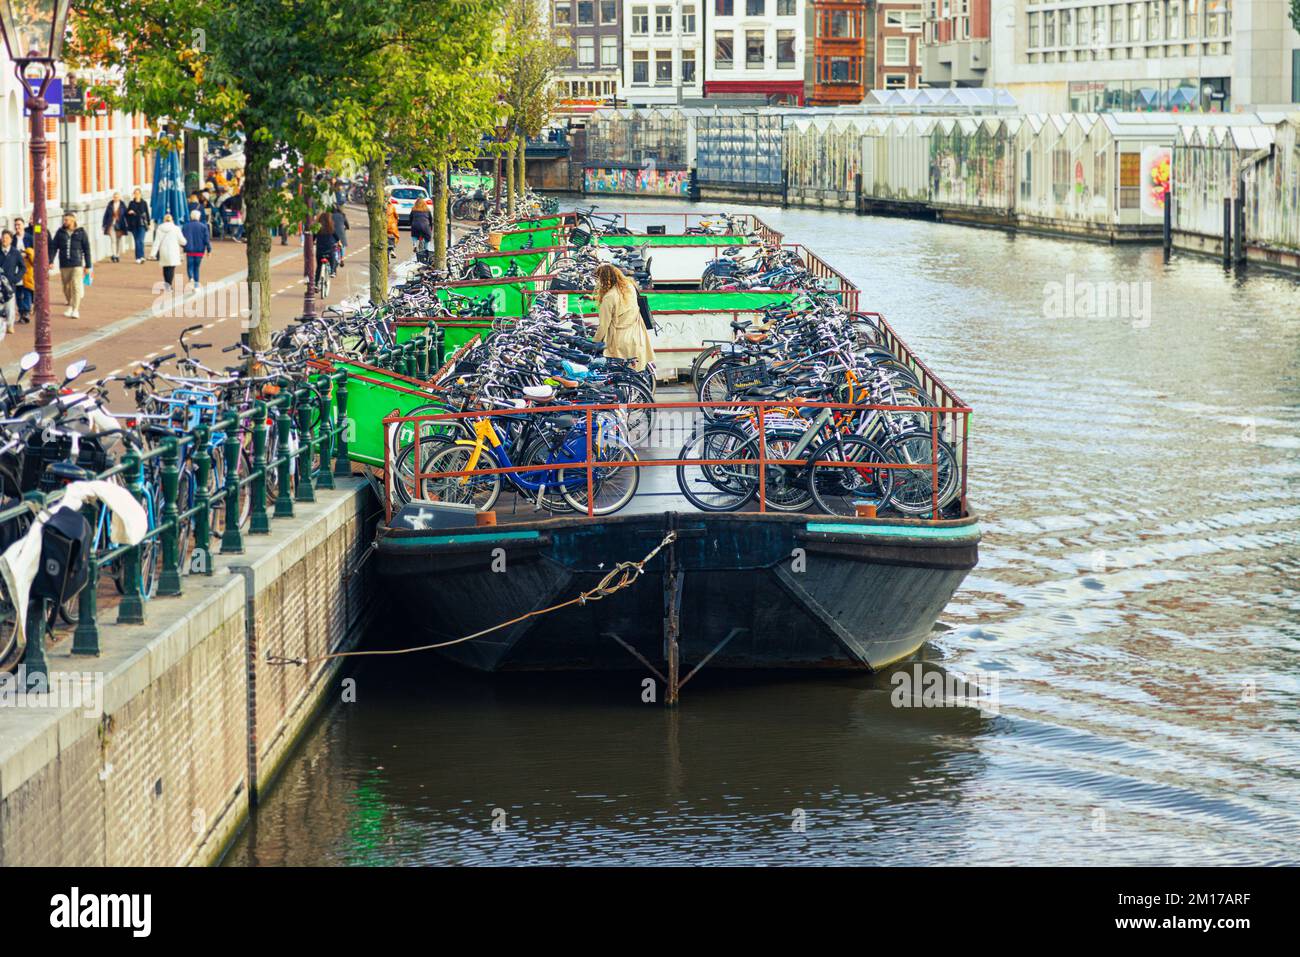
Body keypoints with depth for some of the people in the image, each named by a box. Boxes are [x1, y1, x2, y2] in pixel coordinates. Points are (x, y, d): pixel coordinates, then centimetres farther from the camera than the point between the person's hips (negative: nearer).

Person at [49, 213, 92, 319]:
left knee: (76, 286, -10)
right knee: (66, 287, 9)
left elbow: (87, 249, 4)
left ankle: (75, 310, -7)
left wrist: (88, 265, 2)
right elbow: (53, 247, 4)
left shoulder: (81, 232, 1)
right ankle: (70, 306, 28)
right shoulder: (60, 232, 6)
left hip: (77, 264, -3)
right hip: (64, 265, 3)